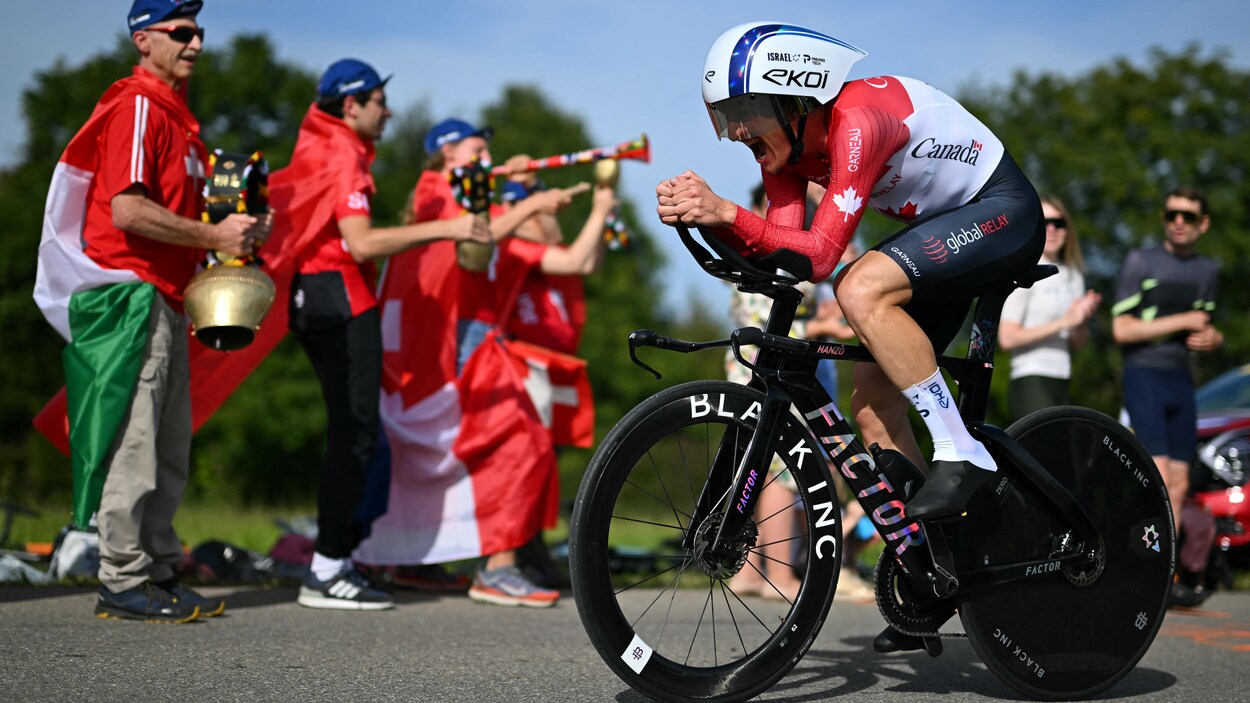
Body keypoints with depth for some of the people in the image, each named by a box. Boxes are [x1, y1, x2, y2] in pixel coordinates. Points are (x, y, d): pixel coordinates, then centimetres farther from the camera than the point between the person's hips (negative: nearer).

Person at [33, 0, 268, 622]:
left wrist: (236, 227, 9)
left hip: (166, 300, 10)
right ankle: (123, 582, -3)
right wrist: (213, 236, -16)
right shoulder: (136, 106, -11)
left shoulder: (175, 112, 21)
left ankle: (159, 575, 19)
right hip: (130, 296, -10)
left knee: (171, 449, 12)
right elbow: (128, 210, -21)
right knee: (133, 444, -8)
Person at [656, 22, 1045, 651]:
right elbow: (781, 243, -13)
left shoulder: (857, 120, -30)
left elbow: (819, 255, -36)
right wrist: (710, 219, -29)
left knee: (861, 289, -34)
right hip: (943, 230, 9)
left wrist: (726, 212, -45)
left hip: (1003, 210, -9)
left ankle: (962, 456, -22)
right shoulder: (786, 140, -4)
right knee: (871, 408, 1)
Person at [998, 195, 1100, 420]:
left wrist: (1082, 320, -4)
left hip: (1061, 386, 8)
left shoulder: (1073, 275, 16)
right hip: (1030, 384, -8)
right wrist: (1064, 322, -15)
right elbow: (1007, 337, -15)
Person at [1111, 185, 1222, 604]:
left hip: (1181, 380, 6)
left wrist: (1212, 338, -2)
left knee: (1179, 486, 4)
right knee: (1159, 479, -17)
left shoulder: (1207, 270, 13)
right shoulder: (1140, 262, -5)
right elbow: (1121, 329, -11)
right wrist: (1183, 322, -13)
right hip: (1144, 376, -6)